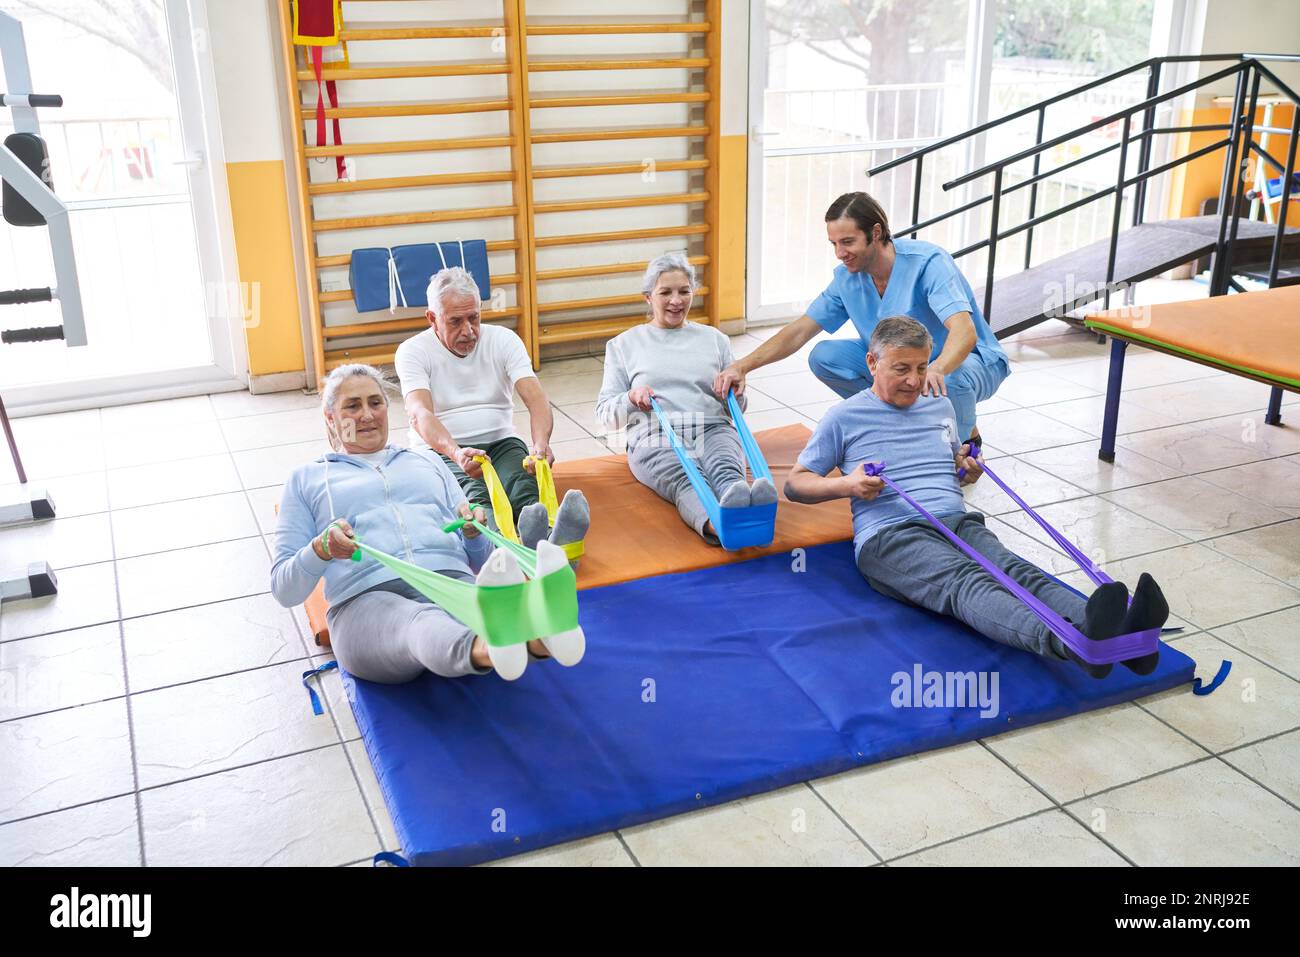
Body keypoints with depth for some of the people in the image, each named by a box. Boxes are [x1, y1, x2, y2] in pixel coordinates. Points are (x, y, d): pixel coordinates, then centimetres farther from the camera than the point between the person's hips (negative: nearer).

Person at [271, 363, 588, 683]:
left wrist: (473, 532, 2)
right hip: (366, 599, -2)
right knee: (422, 623, -42)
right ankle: (487, 649, -73)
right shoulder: (306, 479, 25)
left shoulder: (428, 462, 32)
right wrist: (320, 549, -7)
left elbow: (480, 561, 27)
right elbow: (284, 590, 16)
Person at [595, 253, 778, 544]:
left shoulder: (714, 338, 26)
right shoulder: (624, 344, 21)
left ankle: (748, 510, -70)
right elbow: (605, 414, 17)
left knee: (726, 469, -37)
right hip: (655, 435, -2)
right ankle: (715, 524, -71)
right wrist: (631, 398, -6)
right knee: (685, 479, -39)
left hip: (713, 429, 2)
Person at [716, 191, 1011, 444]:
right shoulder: (847, 277, -8)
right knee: (824, 356, -12)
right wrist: (743, 366, -20)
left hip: (964, 359, -5)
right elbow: (800, 331, -6)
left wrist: (936, 369, -62)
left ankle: (966, 436, -4)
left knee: (949, 380, -41)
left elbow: (964, 332, -39)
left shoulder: (927, 262, -27)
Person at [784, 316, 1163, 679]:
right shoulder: (844, 418, 10)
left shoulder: (940, 406, 25)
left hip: (959, 523, 5)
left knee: (1016, 570, -29)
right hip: (890, 535, -5)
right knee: (966, 580, -37)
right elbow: (794, 483, 13)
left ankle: (1114, 632, -58)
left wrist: (966, 469, 14)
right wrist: (845, 485, -7)